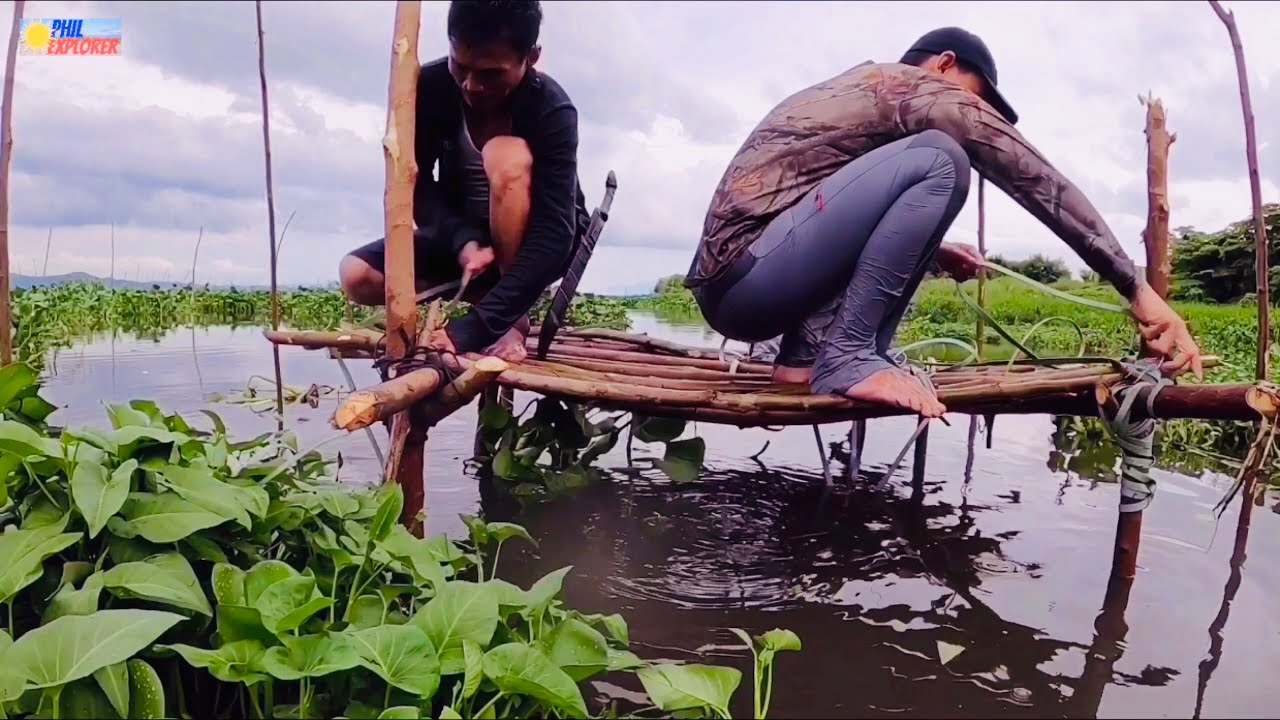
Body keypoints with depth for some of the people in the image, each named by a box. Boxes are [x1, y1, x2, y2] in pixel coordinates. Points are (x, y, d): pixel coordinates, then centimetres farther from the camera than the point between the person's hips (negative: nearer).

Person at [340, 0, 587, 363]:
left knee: (507, 156, -33)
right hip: (462, 237, 4)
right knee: (356, 275, -17)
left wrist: (472, 329, -43)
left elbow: (553, 234, -35)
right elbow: (415, 185, -12)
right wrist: (464, 241, -34)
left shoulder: (552, 110, -27)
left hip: (533, 244, -4)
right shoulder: (429, 87, -16)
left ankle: (514, 318, -19)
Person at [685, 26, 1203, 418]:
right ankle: (846, 357, -14)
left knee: (887, 227, 26)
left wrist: (928, 251, 25)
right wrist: (1137, 289, -2)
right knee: (938, 161, -14)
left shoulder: (850, 90, 28)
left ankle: (807, 351, 7)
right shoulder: (924, 89, 3)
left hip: (725, 288, 9)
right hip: (749, 279, -9)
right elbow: (1042, 184, -2)